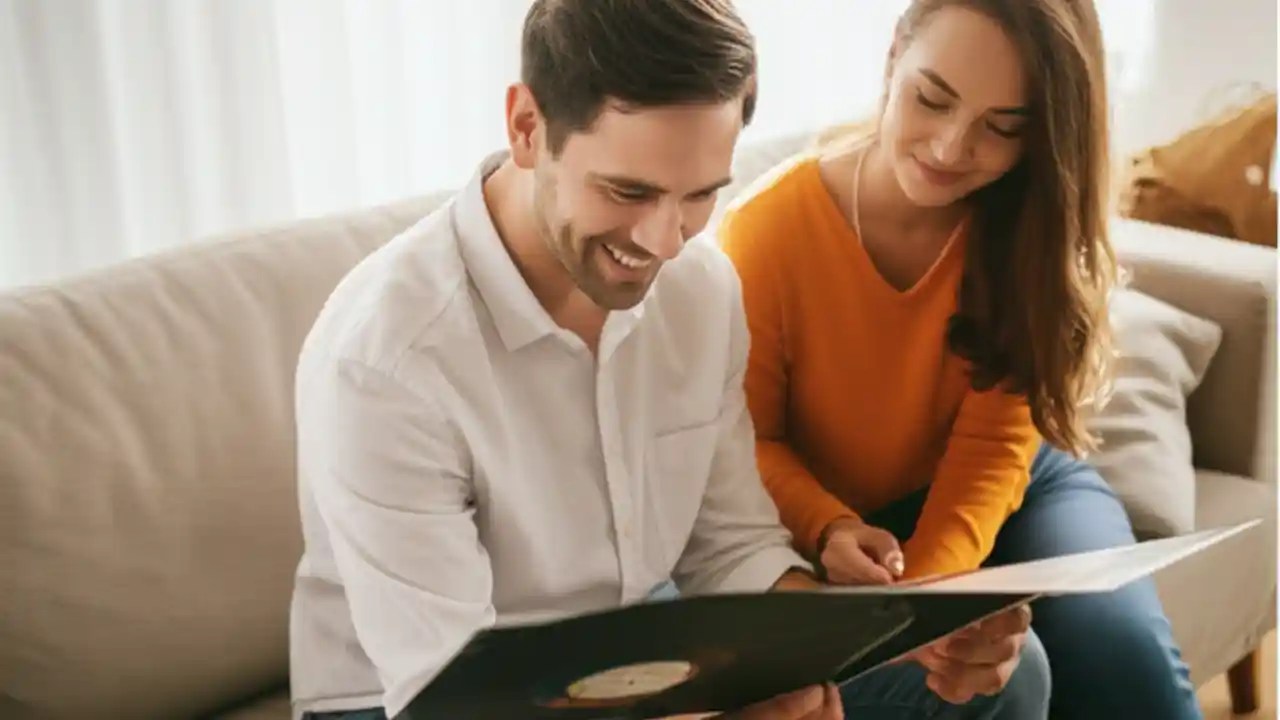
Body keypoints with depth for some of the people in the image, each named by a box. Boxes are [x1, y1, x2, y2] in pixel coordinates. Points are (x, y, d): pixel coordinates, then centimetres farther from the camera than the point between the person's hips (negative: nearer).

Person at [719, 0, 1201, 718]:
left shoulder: (1036, 224, -12)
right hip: (838, 516, -3)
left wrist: (926, 582, -33)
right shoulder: (768, 228, -19)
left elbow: (995, 445, -15)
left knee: (1128, 658, -23)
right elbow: (749, 442, -9)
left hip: (1012, 487, 3)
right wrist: (829, 529, -30)